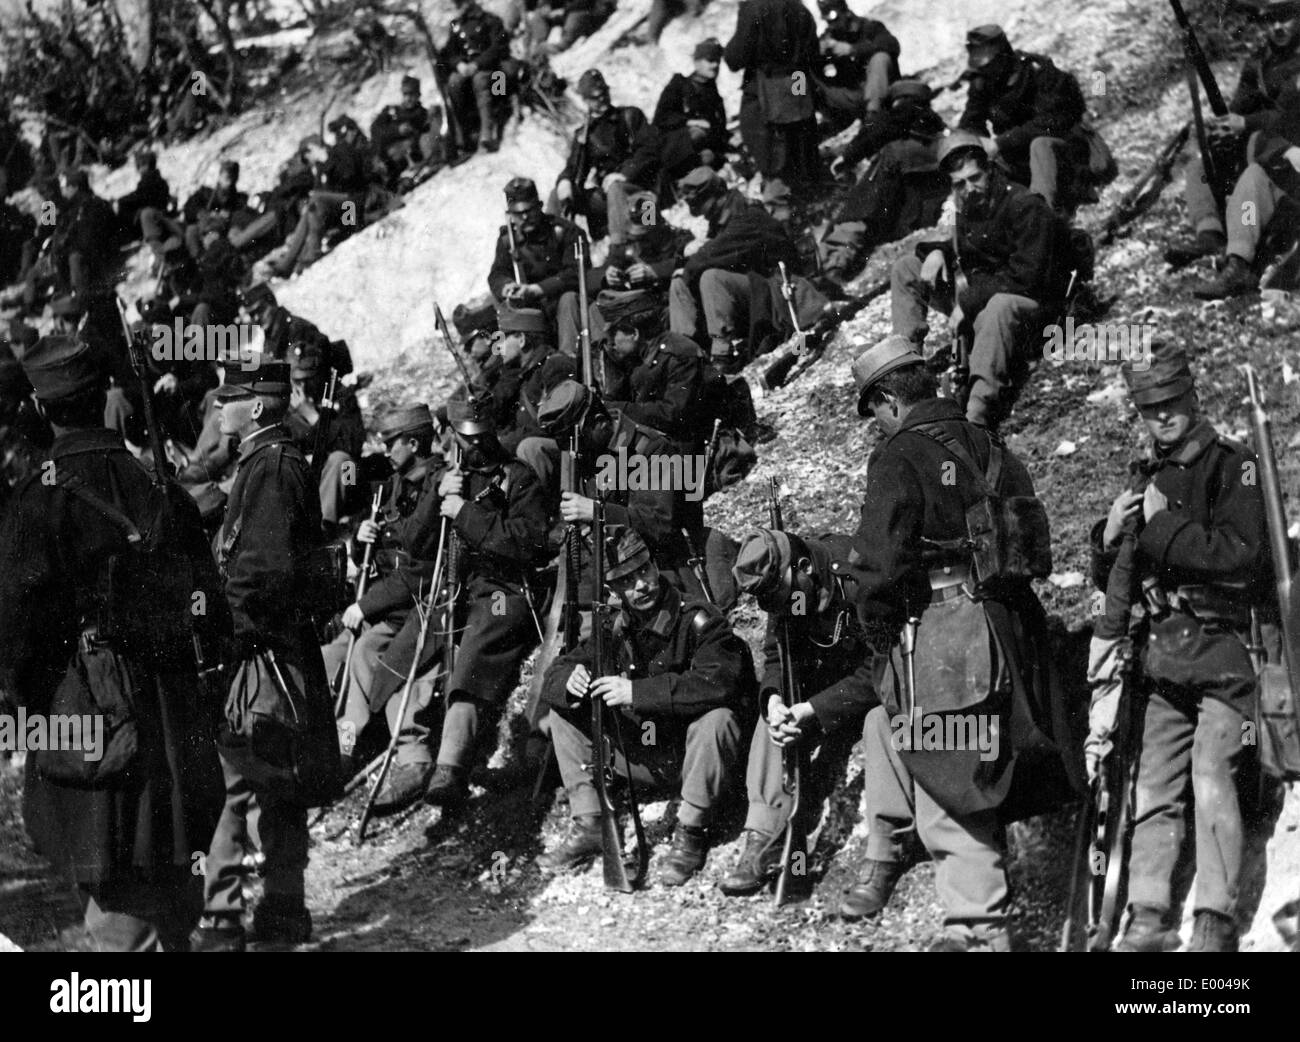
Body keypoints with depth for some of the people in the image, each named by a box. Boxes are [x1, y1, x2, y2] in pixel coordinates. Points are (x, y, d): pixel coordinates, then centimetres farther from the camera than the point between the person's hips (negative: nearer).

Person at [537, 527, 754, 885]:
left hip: (692, 757, -5)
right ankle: (588, 828, -5)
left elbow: (718, 682, -36)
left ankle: (690, 836, -21)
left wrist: (637, 692, -36)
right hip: (640, 758, 6)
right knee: (564, 711, -4)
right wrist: (569, 680, -24)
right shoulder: (613, 629, -1)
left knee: (716, 718, -37)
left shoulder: (698, 620, -19)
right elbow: (553, 676, 3)